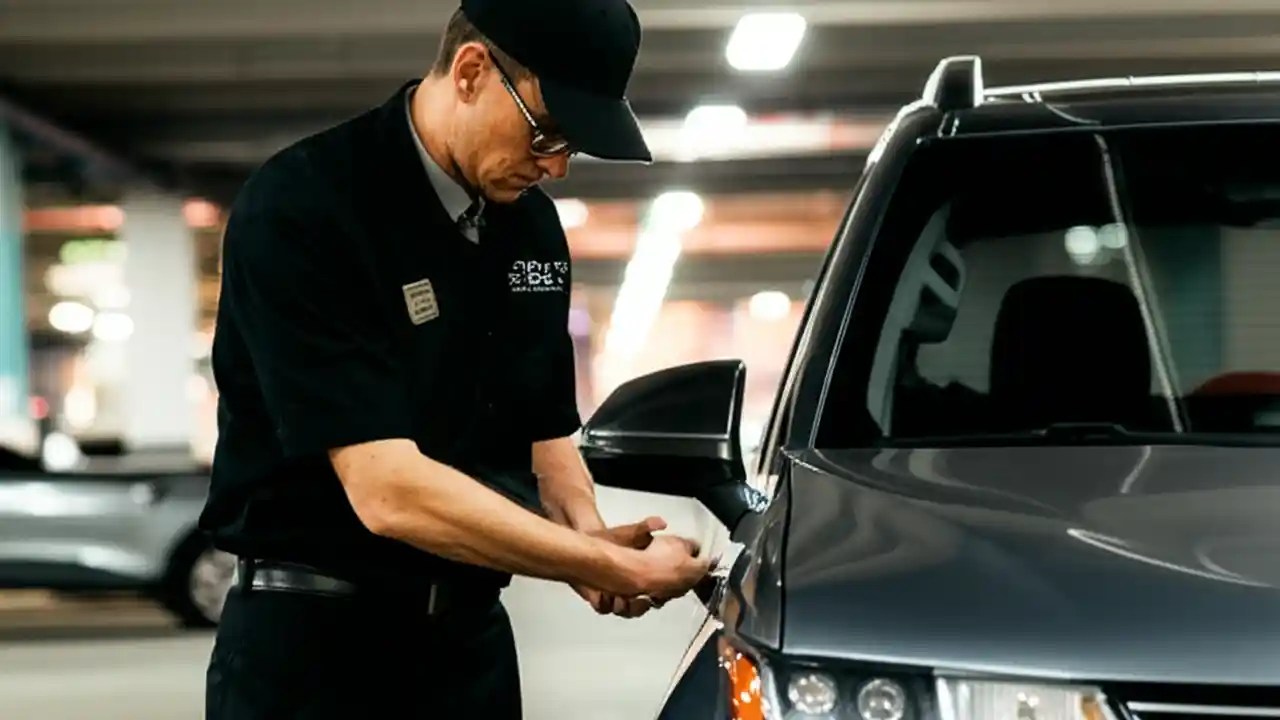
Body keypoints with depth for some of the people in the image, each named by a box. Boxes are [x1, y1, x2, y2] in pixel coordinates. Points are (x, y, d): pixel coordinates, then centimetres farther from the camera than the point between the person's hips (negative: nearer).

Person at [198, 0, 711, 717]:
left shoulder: (532, 224, 4)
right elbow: (387, 491, -25)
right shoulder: (301, 209, -18)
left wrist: (587, 536, -7)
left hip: (473, 630, 6)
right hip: (317, 641, -6)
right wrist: (618, 568, -22)